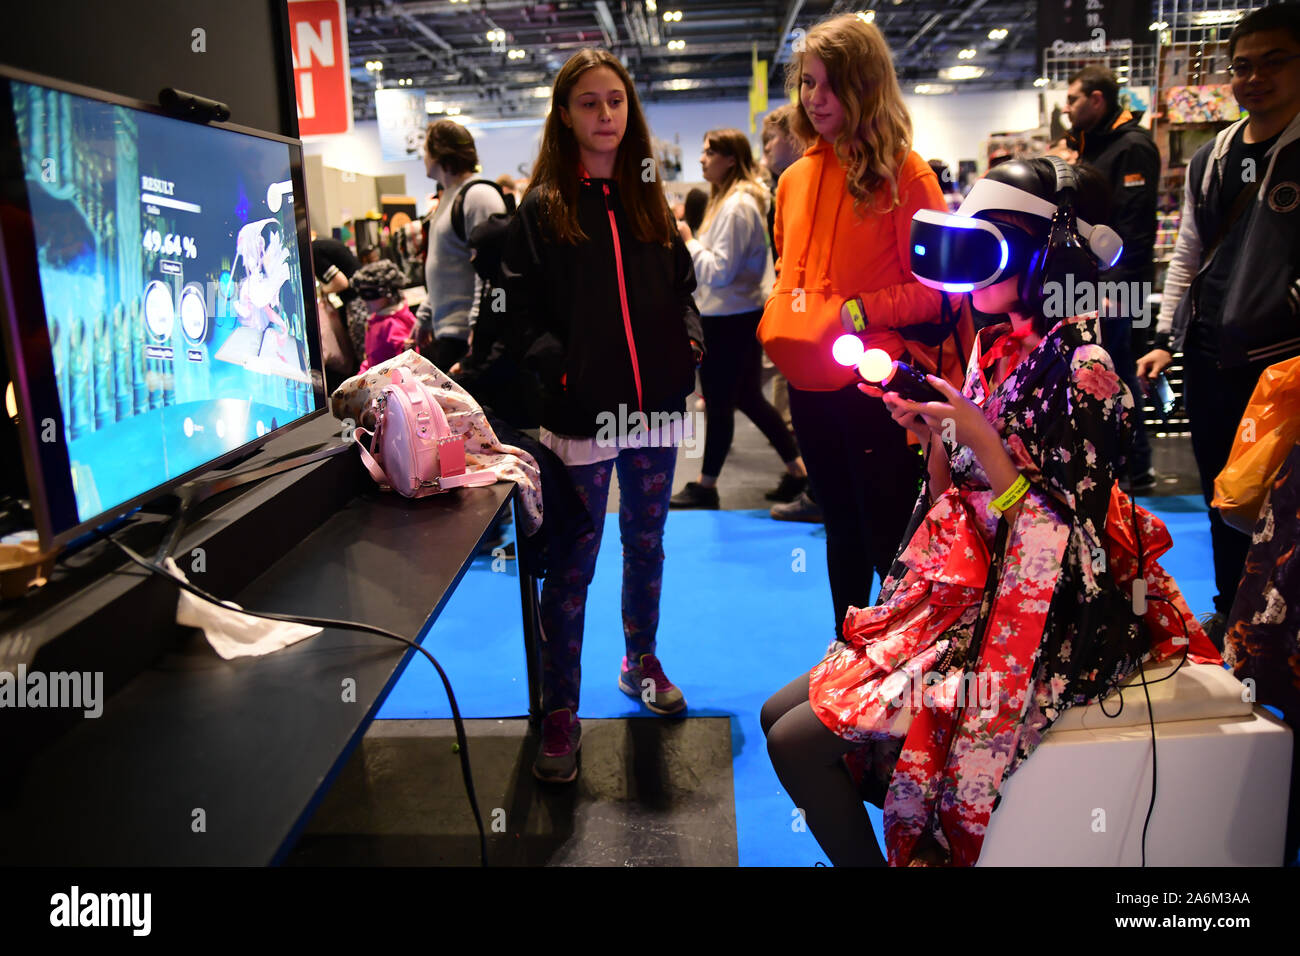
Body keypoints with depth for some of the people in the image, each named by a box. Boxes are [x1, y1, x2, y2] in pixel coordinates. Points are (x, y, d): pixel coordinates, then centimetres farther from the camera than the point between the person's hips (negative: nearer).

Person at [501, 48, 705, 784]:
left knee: (647, 544, 17)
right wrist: (557, 364, -21)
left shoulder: (649, 199, 13)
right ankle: (561, 712, 11)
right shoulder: (541, 208, 0)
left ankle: (642, 661, 38)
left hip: (655, 404, 5)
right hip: (581, 412, -4)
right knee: (572, 564, 1)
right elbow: (523, 312, -5)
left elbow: (683, 286, 15)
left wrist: (692, 340, -3)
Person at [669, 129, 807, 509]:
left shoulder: (737, 206, -19)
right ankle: (797, 469, 24)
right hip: (740, 314, 10)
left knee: (719, 402, 2)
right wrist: (690, 242, 7)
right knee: (747, 397, 16)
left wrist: (688, 241, -13)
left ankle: (706, 485, 16)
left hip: (730, 318, -10)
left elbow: (720, 270, -22)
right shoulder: (728, 198, 14)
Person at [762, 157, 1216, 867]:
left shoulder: (1083, 371, -15)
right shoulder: (995, 349, 8)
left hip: (1027, 622, -8)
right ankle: (911, 845, 21)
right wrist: (928, 431, -6)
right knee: (778, 714, 5)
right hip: (959, 594, 8)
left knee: (799, 741, -13)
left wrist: (976, 432, -24)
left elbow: (1050, 539, -20)